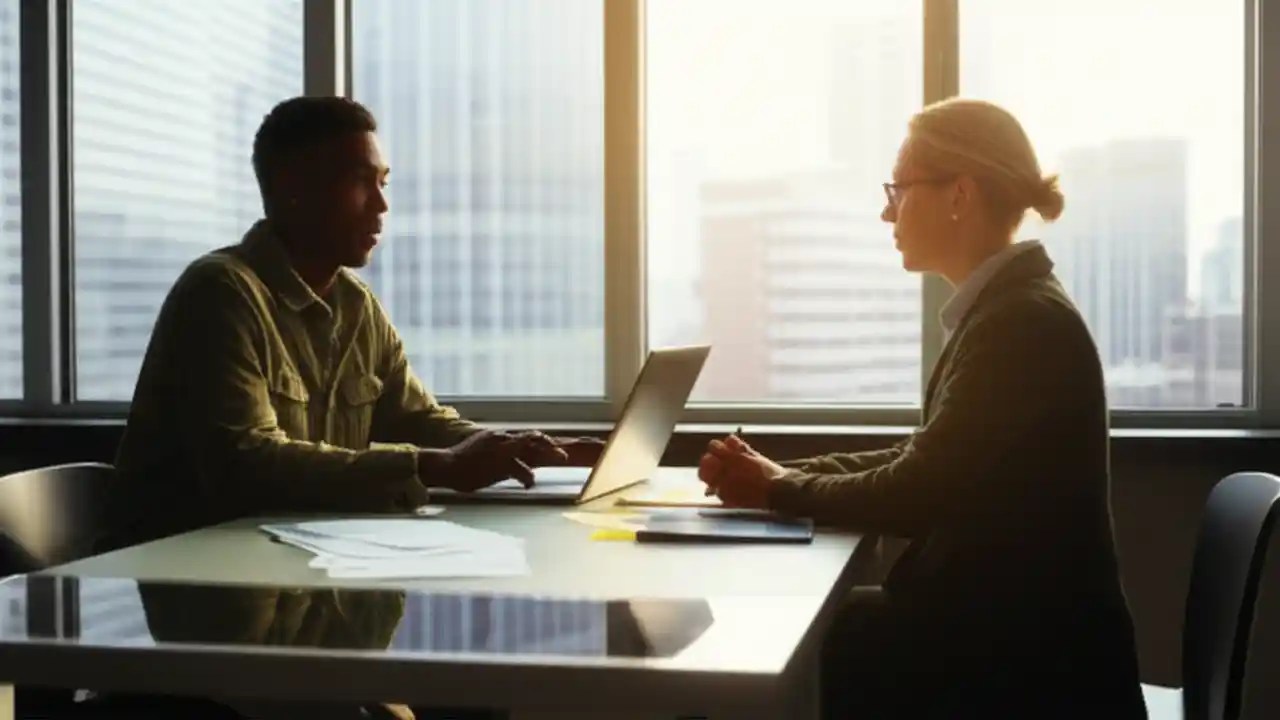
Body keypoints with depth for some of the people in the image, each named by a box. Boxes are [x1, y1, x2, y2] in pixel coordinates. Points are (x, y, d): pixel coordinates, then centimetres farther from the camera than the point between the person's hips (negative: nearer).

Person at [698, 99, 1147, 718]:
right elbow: (920, 463, 11)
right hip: (1001, 622, 8)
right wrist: (779, 472, 2)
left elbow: (916, 494, -21)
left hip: (1032, 650, -8)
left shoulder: (1024, 323, -20)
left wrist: (778, 490, -7)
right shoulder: (1004, 309, 10)